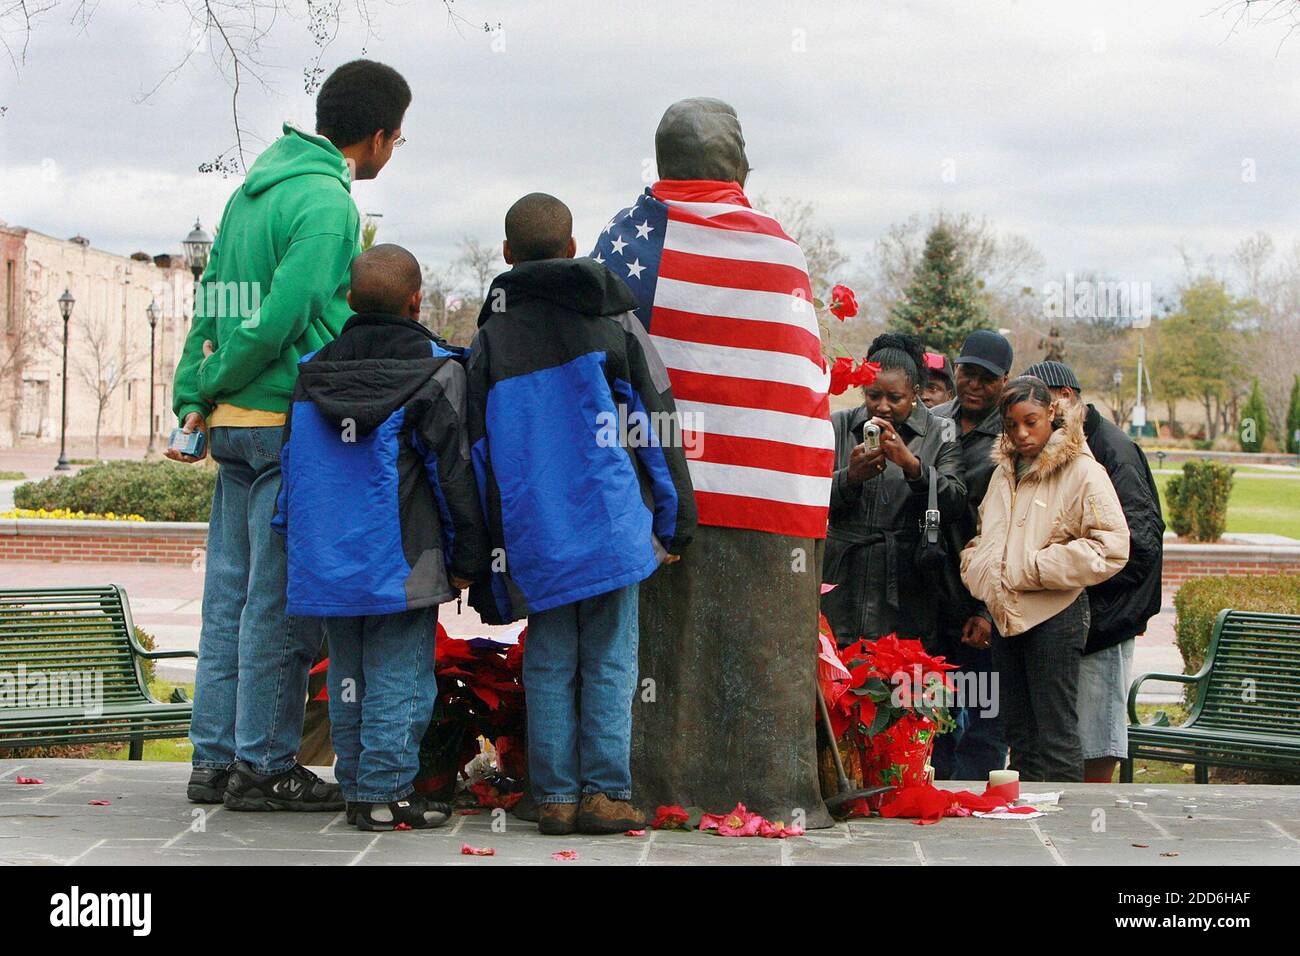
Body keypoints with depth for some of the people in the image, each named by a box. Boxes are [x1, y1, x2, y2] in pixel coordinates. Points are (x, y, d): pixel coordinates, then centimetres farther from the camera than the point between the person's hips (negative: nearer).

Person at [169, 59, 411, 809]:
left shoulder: (255, 188, 16)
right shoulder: (325, 201, -13)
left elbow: (213, 303, 14)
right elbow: (284, 316, -20)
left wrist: (194, 397, 10)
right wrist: (219, 384, -6)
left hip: (237, 425, 9)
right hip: (290, 426, -9)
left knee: (233, 594, 11)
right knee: (281, 601, -3)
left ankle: (217, 759, 16)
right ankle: (265, 765, 2)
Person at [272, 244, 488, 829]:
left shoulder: (312, 371, 9)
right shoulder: (434, 372, -7)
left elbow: (290, 460, 16)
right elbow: (453, 470, -7)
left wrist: (294, 540, 25)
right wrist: (467, 557, 0)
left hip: (326, 561, 6)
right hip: (401, 562, -6)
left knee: (348, 673, 14)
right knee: (399, 675, -1)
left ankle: (356, 786, 19)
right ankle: (384, 793, -1)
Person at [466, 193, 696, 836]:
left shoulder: (490, 337, 7)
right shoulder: (609, 319, 3)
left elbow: (478, 450, 7)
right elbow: (655, 426, 1)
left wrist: (488, 546, 12)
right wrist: (675, 524, 6)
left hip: (533, 533, 2)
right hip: (612, 523, -2)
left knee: (549, 664, 8)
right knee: (610, 661, 3)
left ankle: (555, 796, 6)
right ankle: (605, 792, 0)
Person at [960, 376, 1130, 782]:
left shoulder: (1081, 471, -8)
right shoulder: (1004, 472, 16)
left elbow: (1110, 547, -15)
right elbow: (982, 539, 28)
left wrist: (1033, 569, -15)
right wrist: (978, 574, 6)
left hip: (1054, 616, -7)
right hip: (1006, 616, 7)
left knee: (1056, 737, -6)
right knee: (1020, 735, 12)